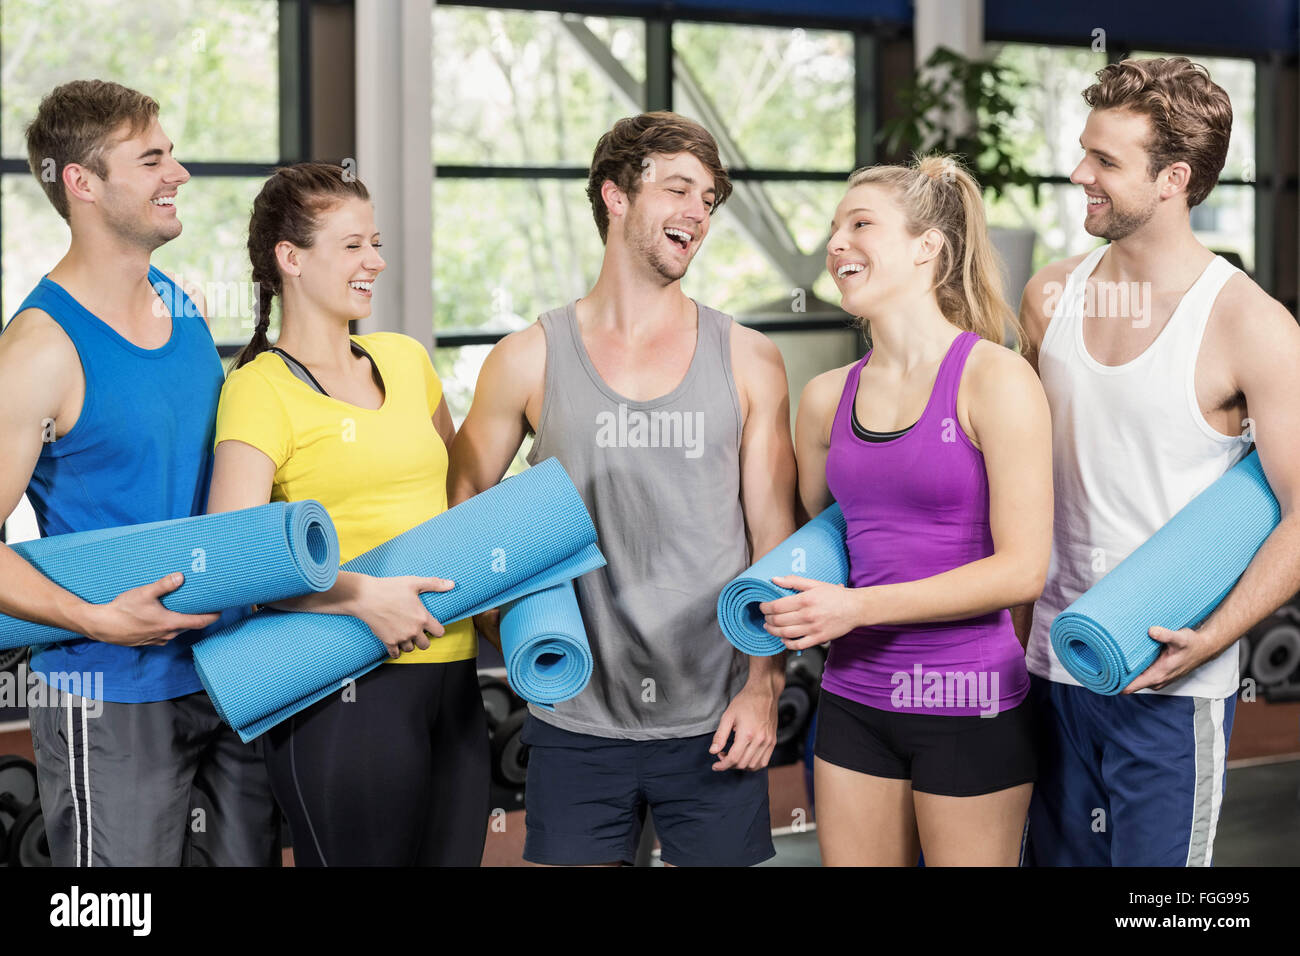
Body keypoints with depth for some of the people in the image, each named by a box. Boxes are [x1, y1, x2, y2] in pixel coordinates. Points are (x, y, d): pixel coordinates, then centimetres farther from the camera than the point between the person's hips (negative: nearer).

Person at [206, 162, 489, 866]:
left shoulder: (404, 359, 14)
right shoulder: (261, 387, -6)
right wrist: (362, 596, -23)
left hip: (450, 670, 6)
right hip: (348, 682, -6)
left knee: (455, 853, 9)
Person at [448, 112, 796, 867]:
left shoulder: (748, 363, 4)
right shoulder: (529, 361, 2)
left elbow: (775, 540, 4)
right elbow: (456, 510, 10)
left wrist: (764, 687, -4)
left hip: (714, 725, 1)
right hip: (576, 720, 0)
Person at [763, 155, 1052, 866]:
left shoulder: (995, 379, -10)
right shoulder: (827, 399, 6)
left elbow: (1022, 569, -15)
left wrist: (858, 606, -18)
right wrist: (788, 613, 0)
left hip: (966, 702, -5)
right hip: (855, 696, 5)